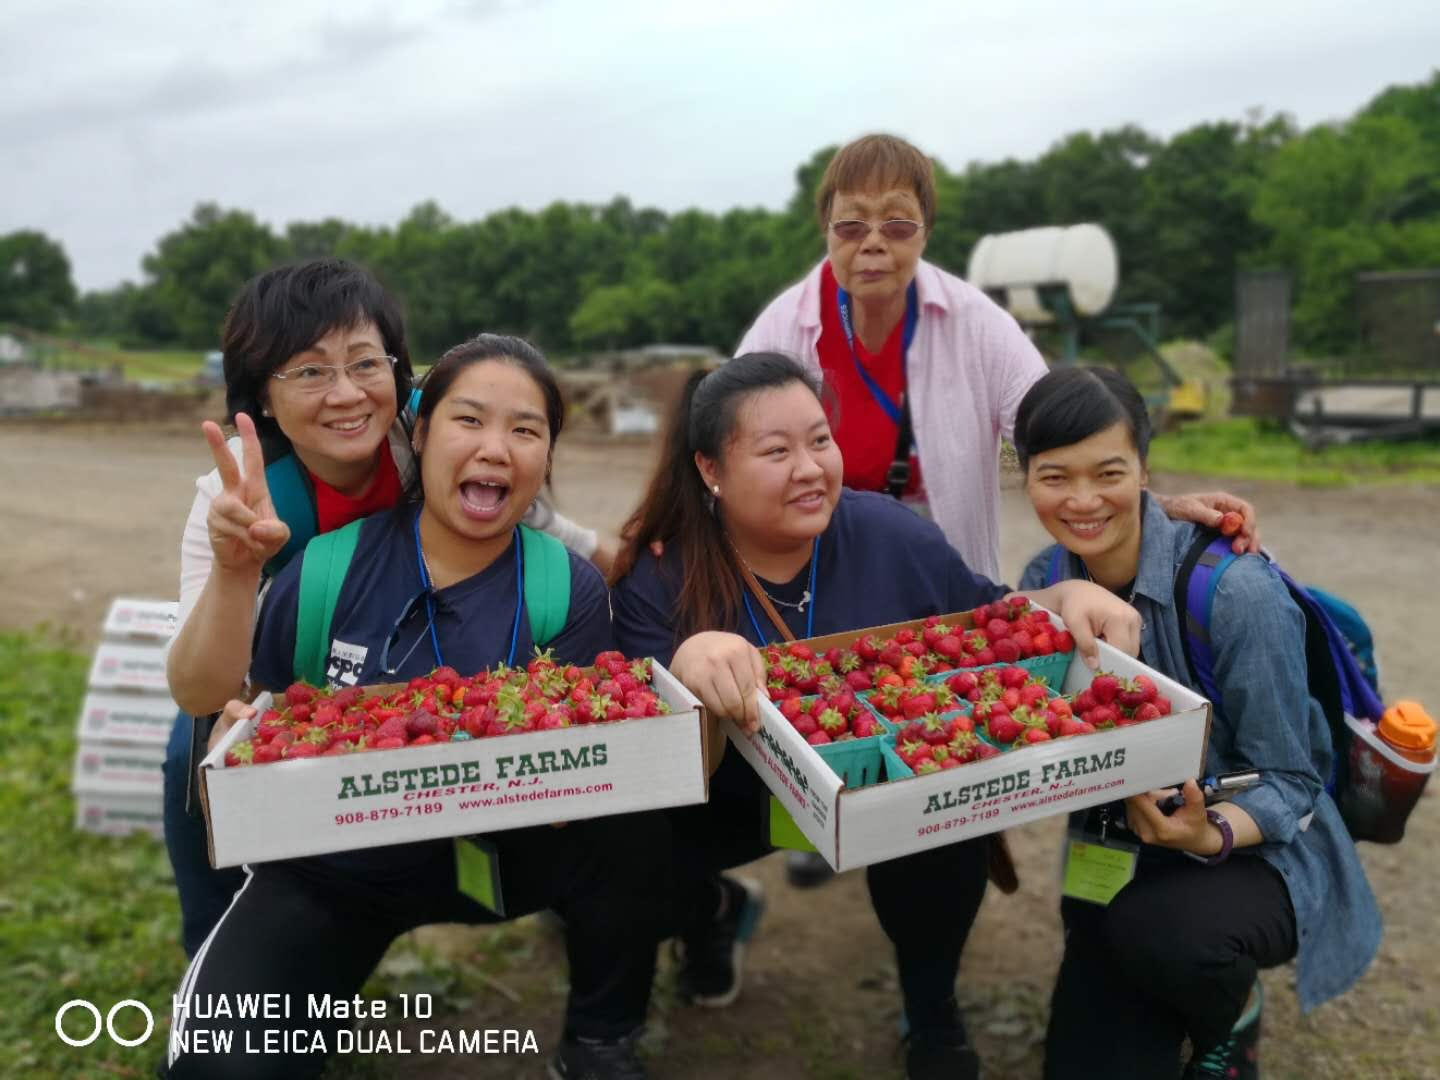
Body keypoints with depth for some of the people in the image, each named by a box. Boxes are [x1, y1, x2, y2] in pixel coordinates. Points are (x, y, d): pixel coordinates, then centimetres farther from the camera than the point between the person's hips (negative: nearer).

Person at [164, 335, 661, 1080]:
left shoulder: (570, 591, -13)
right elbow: (248, 723, -3)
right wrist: (236, 741, -26)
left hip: (491, 850, 1)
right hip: (324, 870, 0)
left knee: (628, 825, -26)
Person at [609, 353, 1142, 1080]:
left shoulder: (890, 536, -16)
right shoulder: (658, 579, -20)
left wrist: (1066, 599, -23)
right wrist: (687, 664, -49)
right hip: (733, 798, 0)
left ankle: (932, 1008, 4)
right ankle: (713, 915, 20)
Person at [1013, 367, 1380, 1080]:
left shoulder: (1235, 592, -25)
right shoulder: (1044, 582, -8)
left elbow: (1289, 782, -17)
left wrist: (1209, 834, -37)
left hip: (1253, 850, -4)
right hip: (1114, 855, 4)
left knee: (1160, 931, -36)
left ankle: (1231, 1019, 2)